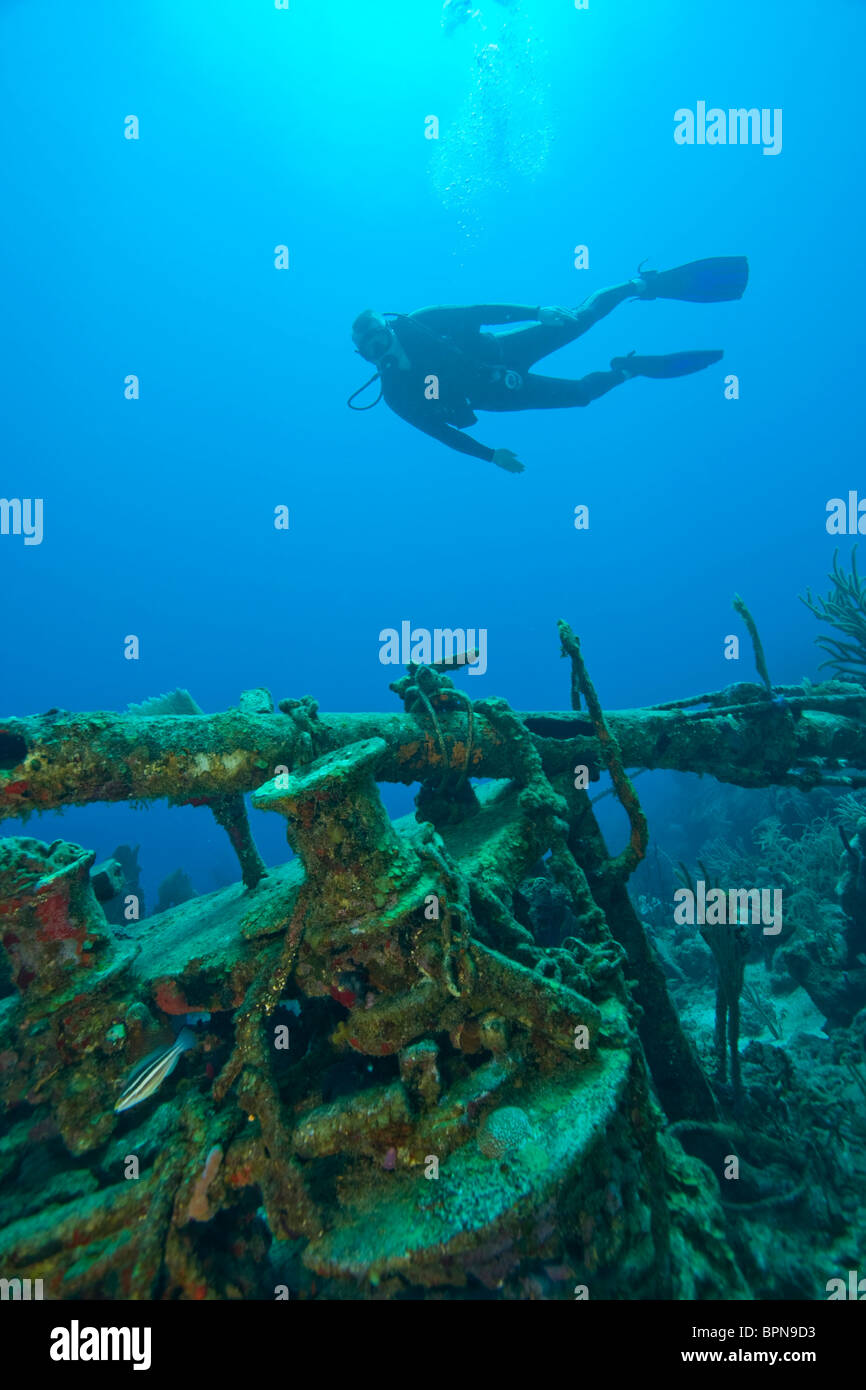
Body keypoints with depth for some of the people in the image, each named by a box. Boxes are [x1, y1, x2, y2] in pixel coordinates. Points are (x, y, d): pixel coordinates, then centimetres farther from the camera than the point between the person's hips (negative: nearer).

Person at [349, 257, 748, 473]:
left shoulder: (419, 323, -17)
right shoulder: (395, 394, -18)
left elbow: (476, 312, -13)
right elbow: (439, 430, -10)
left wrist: (537, 312, -19)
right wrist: (490, 455, -11)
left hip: (501, 351, 1)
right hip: (496, 394, 0)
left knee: (578, 319, -12)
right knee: (582, 392, -4)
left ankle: (648, 284, 11)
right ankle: (630, 368, 25)